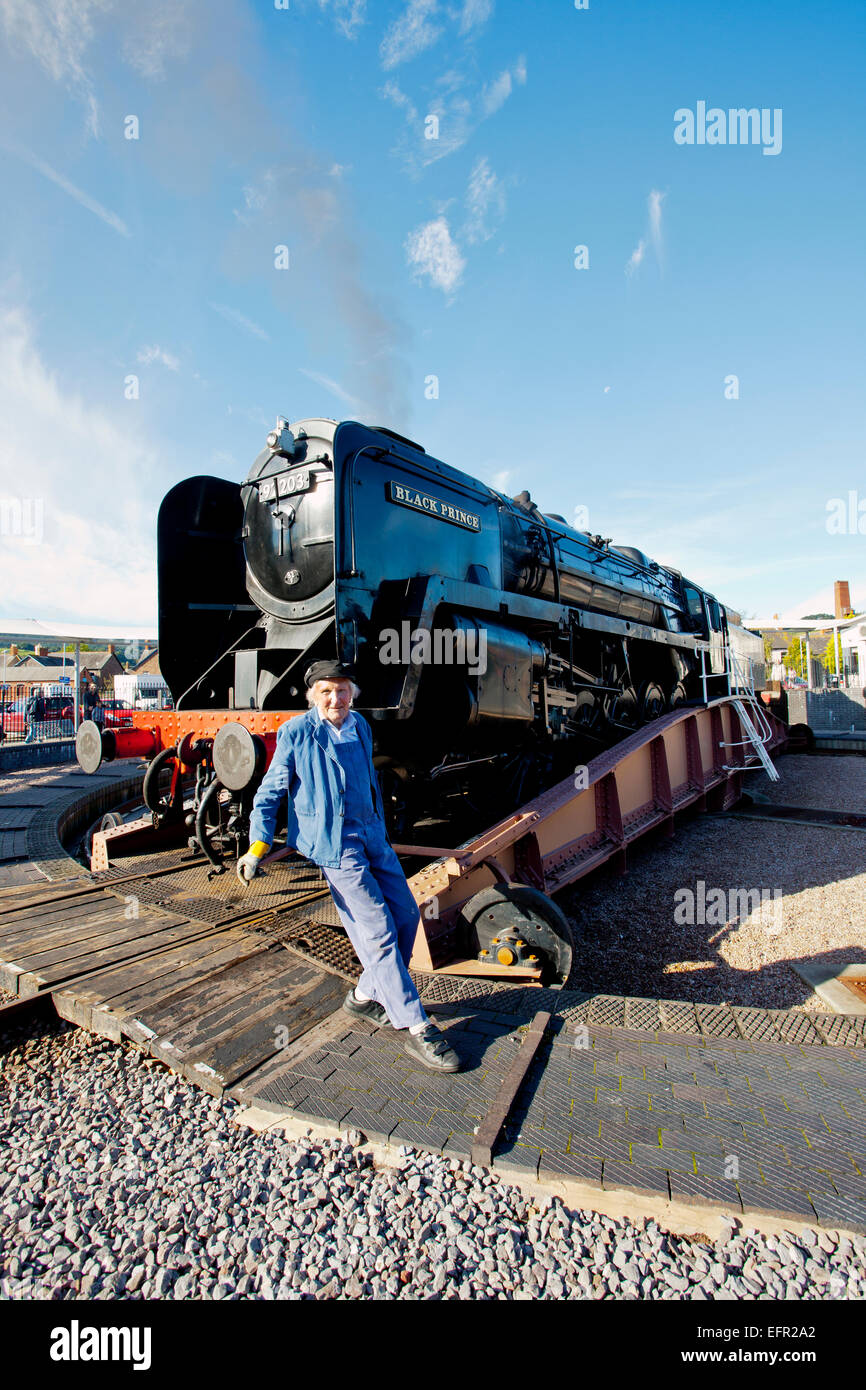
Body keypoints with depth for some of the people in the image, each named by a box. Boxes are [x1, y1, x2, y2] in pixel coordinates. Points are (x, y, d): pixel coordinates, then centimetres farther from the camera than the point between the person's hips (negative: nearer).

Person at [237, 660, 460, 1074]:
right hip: (333, 843, -7)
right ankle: (417, 1030, 2)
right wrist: (258, 847, -8)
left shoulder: (360, 727, 10)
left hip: (372, 836, 7)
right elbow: (270, 792, -2)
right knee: (378, 928, -8)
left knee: (406, 914, 7)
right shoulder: (296, 734, -8)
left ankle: (366, 997, 27)